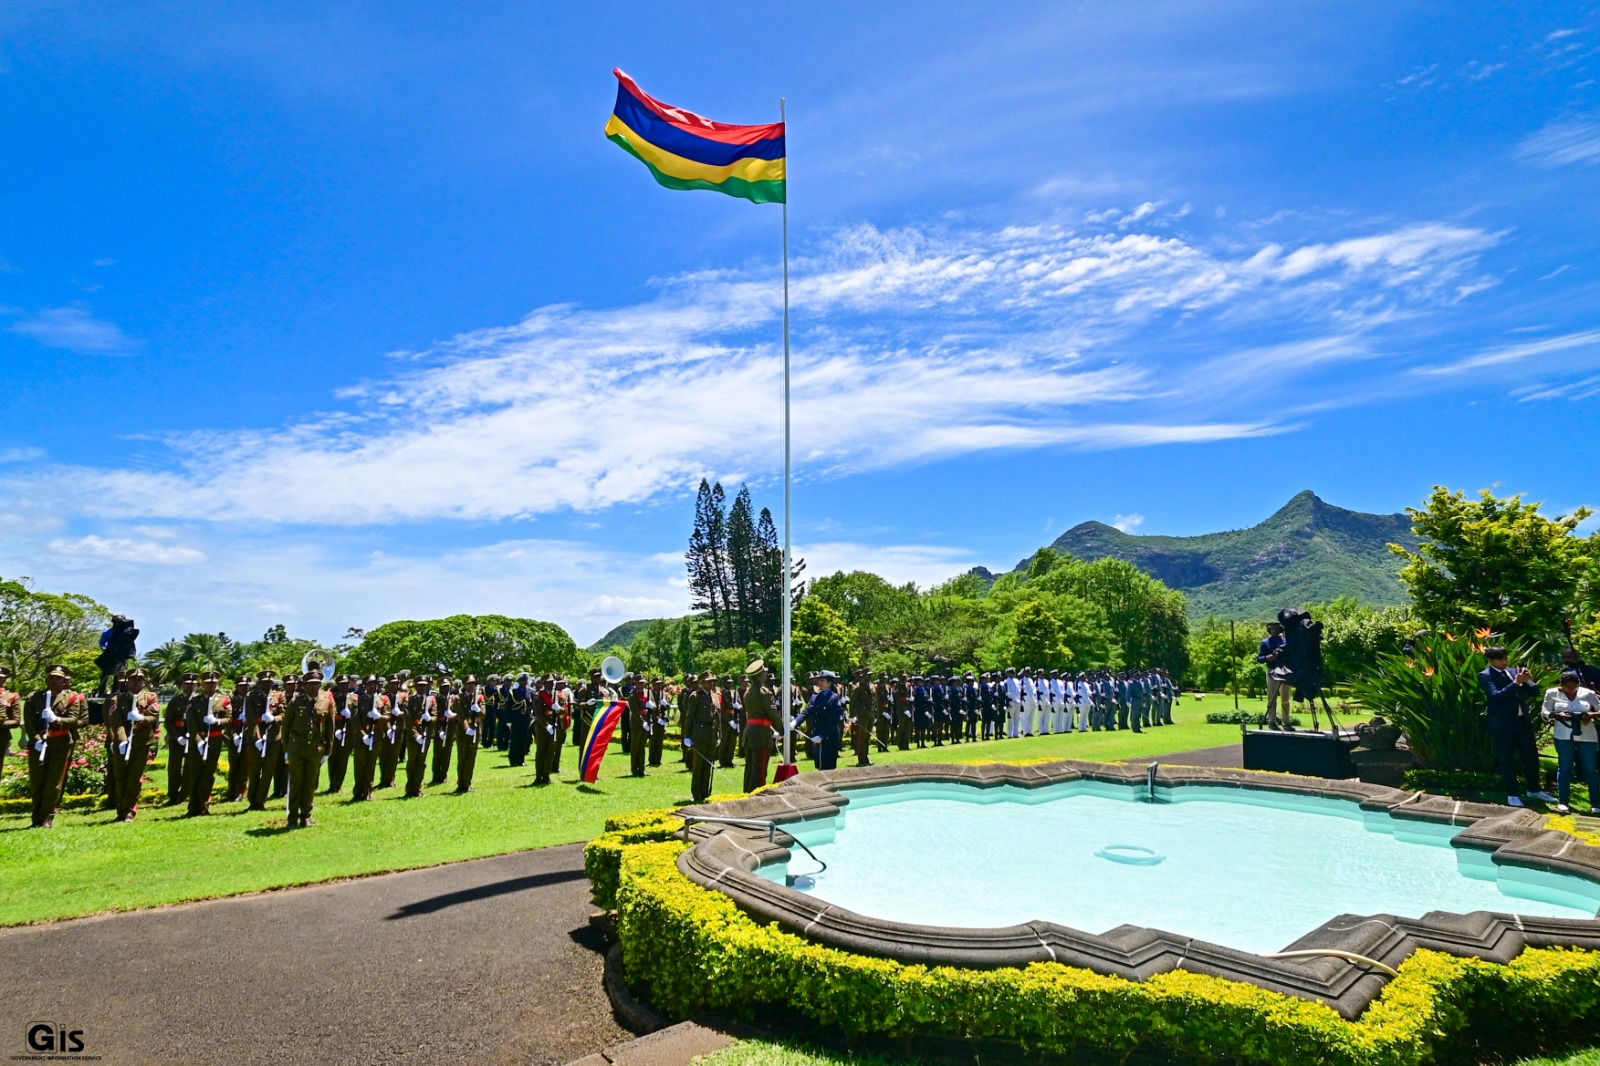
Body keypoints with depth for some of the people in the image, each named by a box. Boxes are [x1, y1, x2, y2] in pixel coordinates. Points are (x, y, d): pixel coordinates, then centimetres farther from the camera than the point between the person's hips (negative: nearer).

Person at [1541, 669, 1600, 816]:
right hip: (1563, 736, -1)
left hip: (1587, 737, 1)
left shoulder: (1588, 693, 1)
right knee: (1564, 767, 3)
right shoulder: (1552, 693, 1)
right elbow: (1544, 713, 2)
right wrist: (1557, 715, -17)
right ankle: (1563, 802, 8)